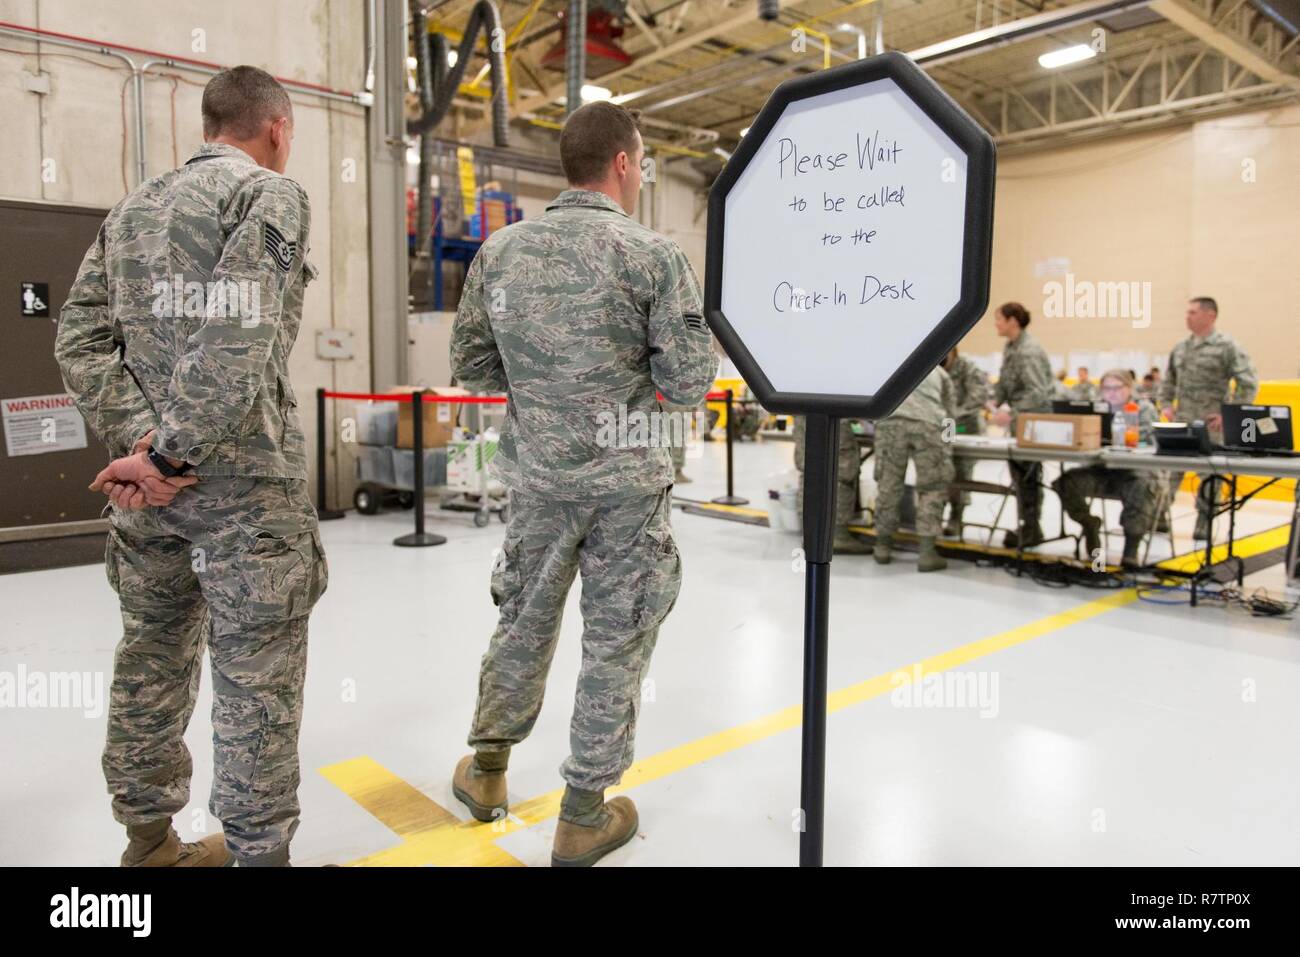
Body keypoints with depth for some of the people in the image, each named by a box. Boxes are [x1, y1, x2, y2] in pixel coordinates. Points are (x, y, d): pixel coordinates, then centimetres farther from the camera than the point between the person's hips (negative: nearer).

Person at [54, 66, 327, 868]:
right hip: (243, 479, -7)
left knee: (154, 657, 17)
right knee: (257, 676, 2)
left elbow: (81, 334, 6)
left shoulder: (133, 208, 16)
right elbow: (237, 340, -20)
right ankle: (258, 851, 12)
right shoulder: (273, 193, -6)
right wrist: (172, 452, -15)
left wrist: (138, 437, -4)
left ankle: (149, 839, 31)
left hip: (145, 479, 7)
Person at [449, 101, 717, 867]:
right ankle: (584, 817, 21)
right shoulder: (653, 254, -11)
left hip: (537, 473, 4)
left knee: (525, 619, 22)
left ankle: (489, 767, 38)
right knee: (617, 641, 9)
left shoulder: (500, 250, 1)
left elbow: (472, 364, 6)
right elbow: (691, 382, -11)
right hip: (625, 479, -4)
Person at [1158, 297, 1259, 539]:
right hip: (1181, 422, 5)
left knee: (1209, 474, 4)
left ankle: (1204, 525, 15)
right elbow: (1168, 381, 23)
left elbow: (1249, 383, -10)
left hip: (1211, 425, -5)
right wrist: (1166, 405, 10)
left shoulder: (1227, 347, -8)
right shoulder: (1180, 348, 10)